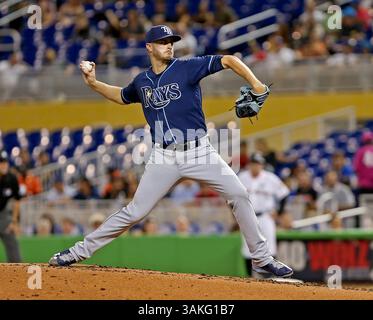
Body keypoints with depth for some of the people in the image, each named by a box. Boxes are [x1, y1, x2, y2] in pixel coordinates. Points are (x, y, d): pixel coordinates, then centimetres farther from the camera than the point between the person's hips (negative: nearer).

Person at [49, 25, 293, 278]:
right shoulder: (142, 82, 8)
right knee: (135, 212, -2)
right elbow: (122, 96, 31)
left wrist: (256, 85, -23)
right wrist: (93, 83, 17)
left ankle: (262, 259, 1)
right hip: (164, 157, 2)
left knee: (239, 195, -11)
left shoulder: (187, 68, -4)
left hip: (199, 151, -1)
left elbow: (229, 61, -10)